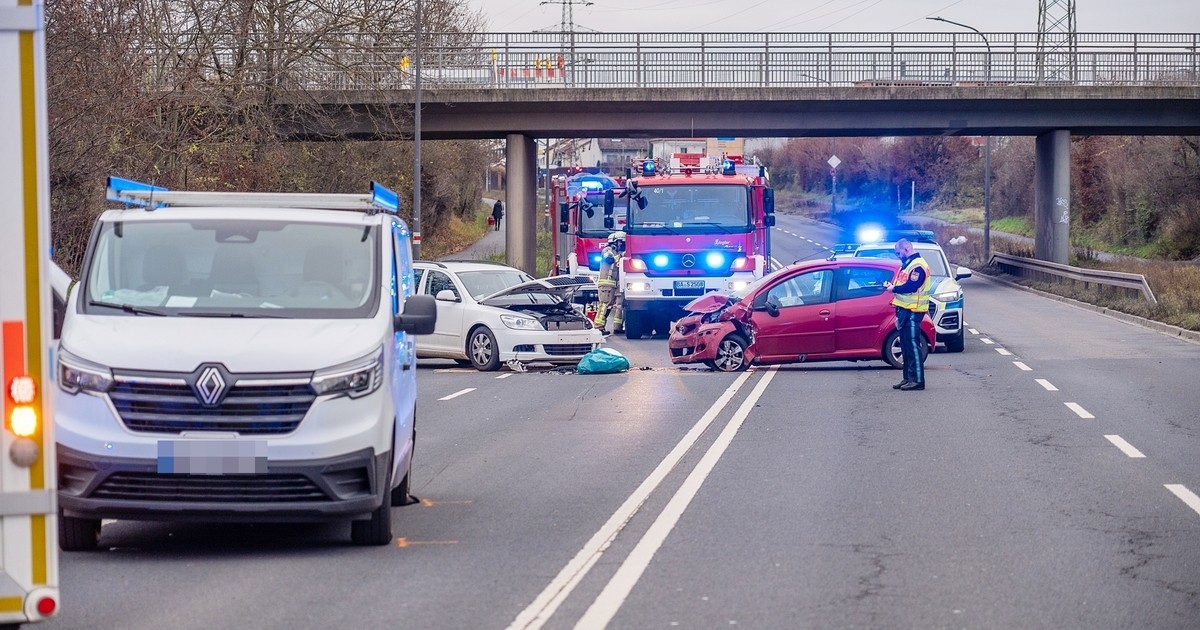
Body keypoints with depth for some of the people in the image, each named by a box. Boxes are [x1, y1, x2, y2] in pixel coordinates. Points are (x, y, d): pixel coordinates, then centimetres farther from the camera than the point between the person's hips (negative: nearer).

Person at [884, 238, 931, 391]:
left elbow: (911, 286, -23)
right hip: (904, 310, 11)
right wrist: (891, 285, 7)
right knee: (906, 346, 13)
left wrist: (894, 289, -12)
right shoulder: (907, 264, 19)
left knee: (913, 345, -10)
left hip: (913, 311, -11)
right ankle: (908, 378, 19)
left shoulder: (918, 265, -14)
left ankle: (917, 380, -10)